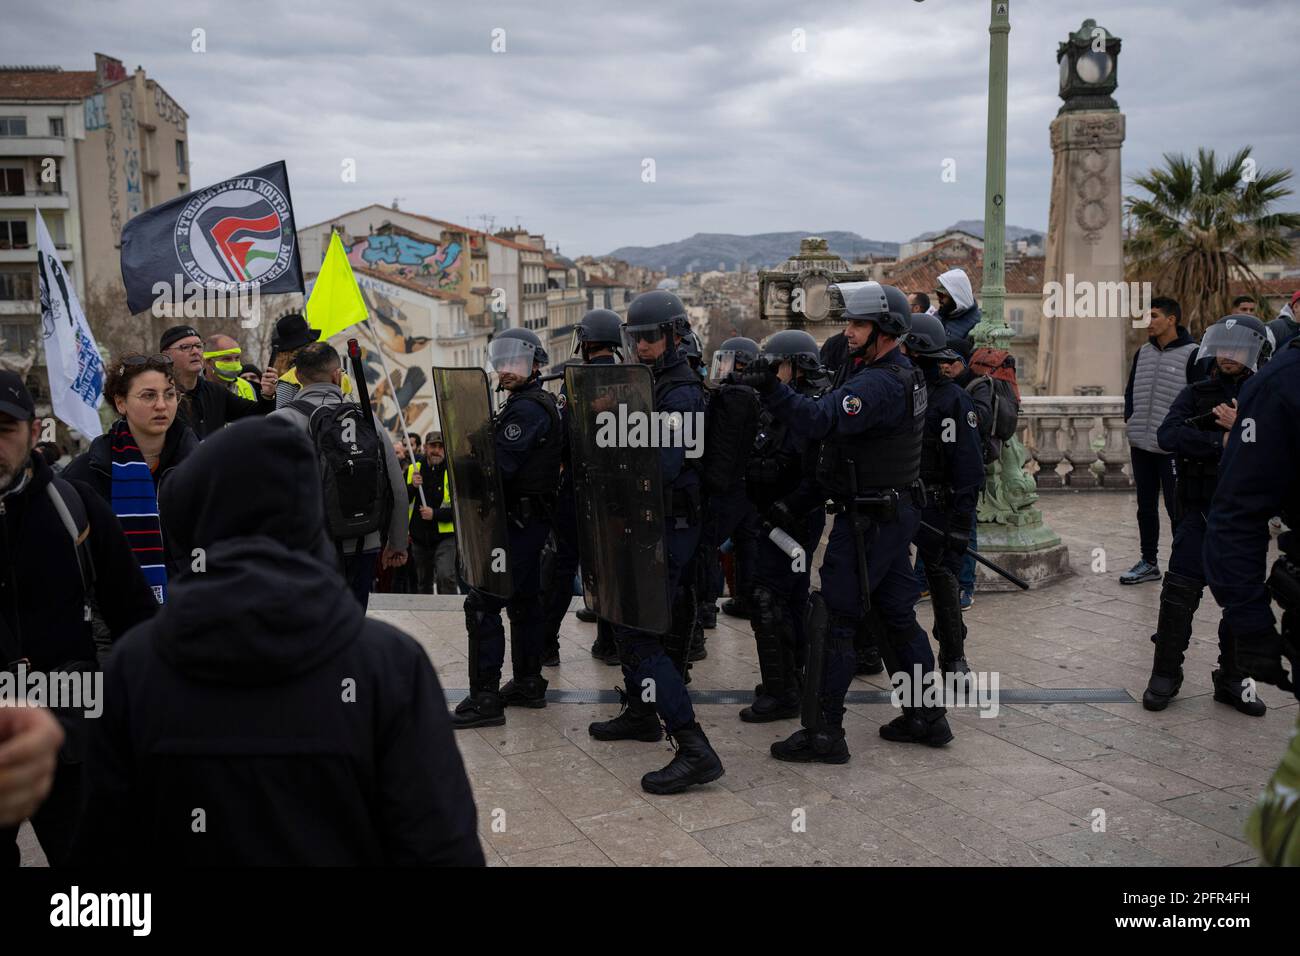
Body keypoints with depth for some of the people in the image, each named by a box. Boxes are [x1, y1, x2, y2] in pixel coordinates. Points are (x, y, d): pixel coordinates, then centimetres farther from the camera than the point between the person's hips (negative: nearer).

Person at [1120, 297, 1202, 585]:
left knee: (1176, 508, -1)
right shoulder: (1142, 353, 12)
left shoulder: (1191, 354, -7)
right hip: (1141, 445, 6)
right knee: (1146, 506, 13)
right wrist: (1131, 421, 7)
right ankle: (1149, 563, 22)